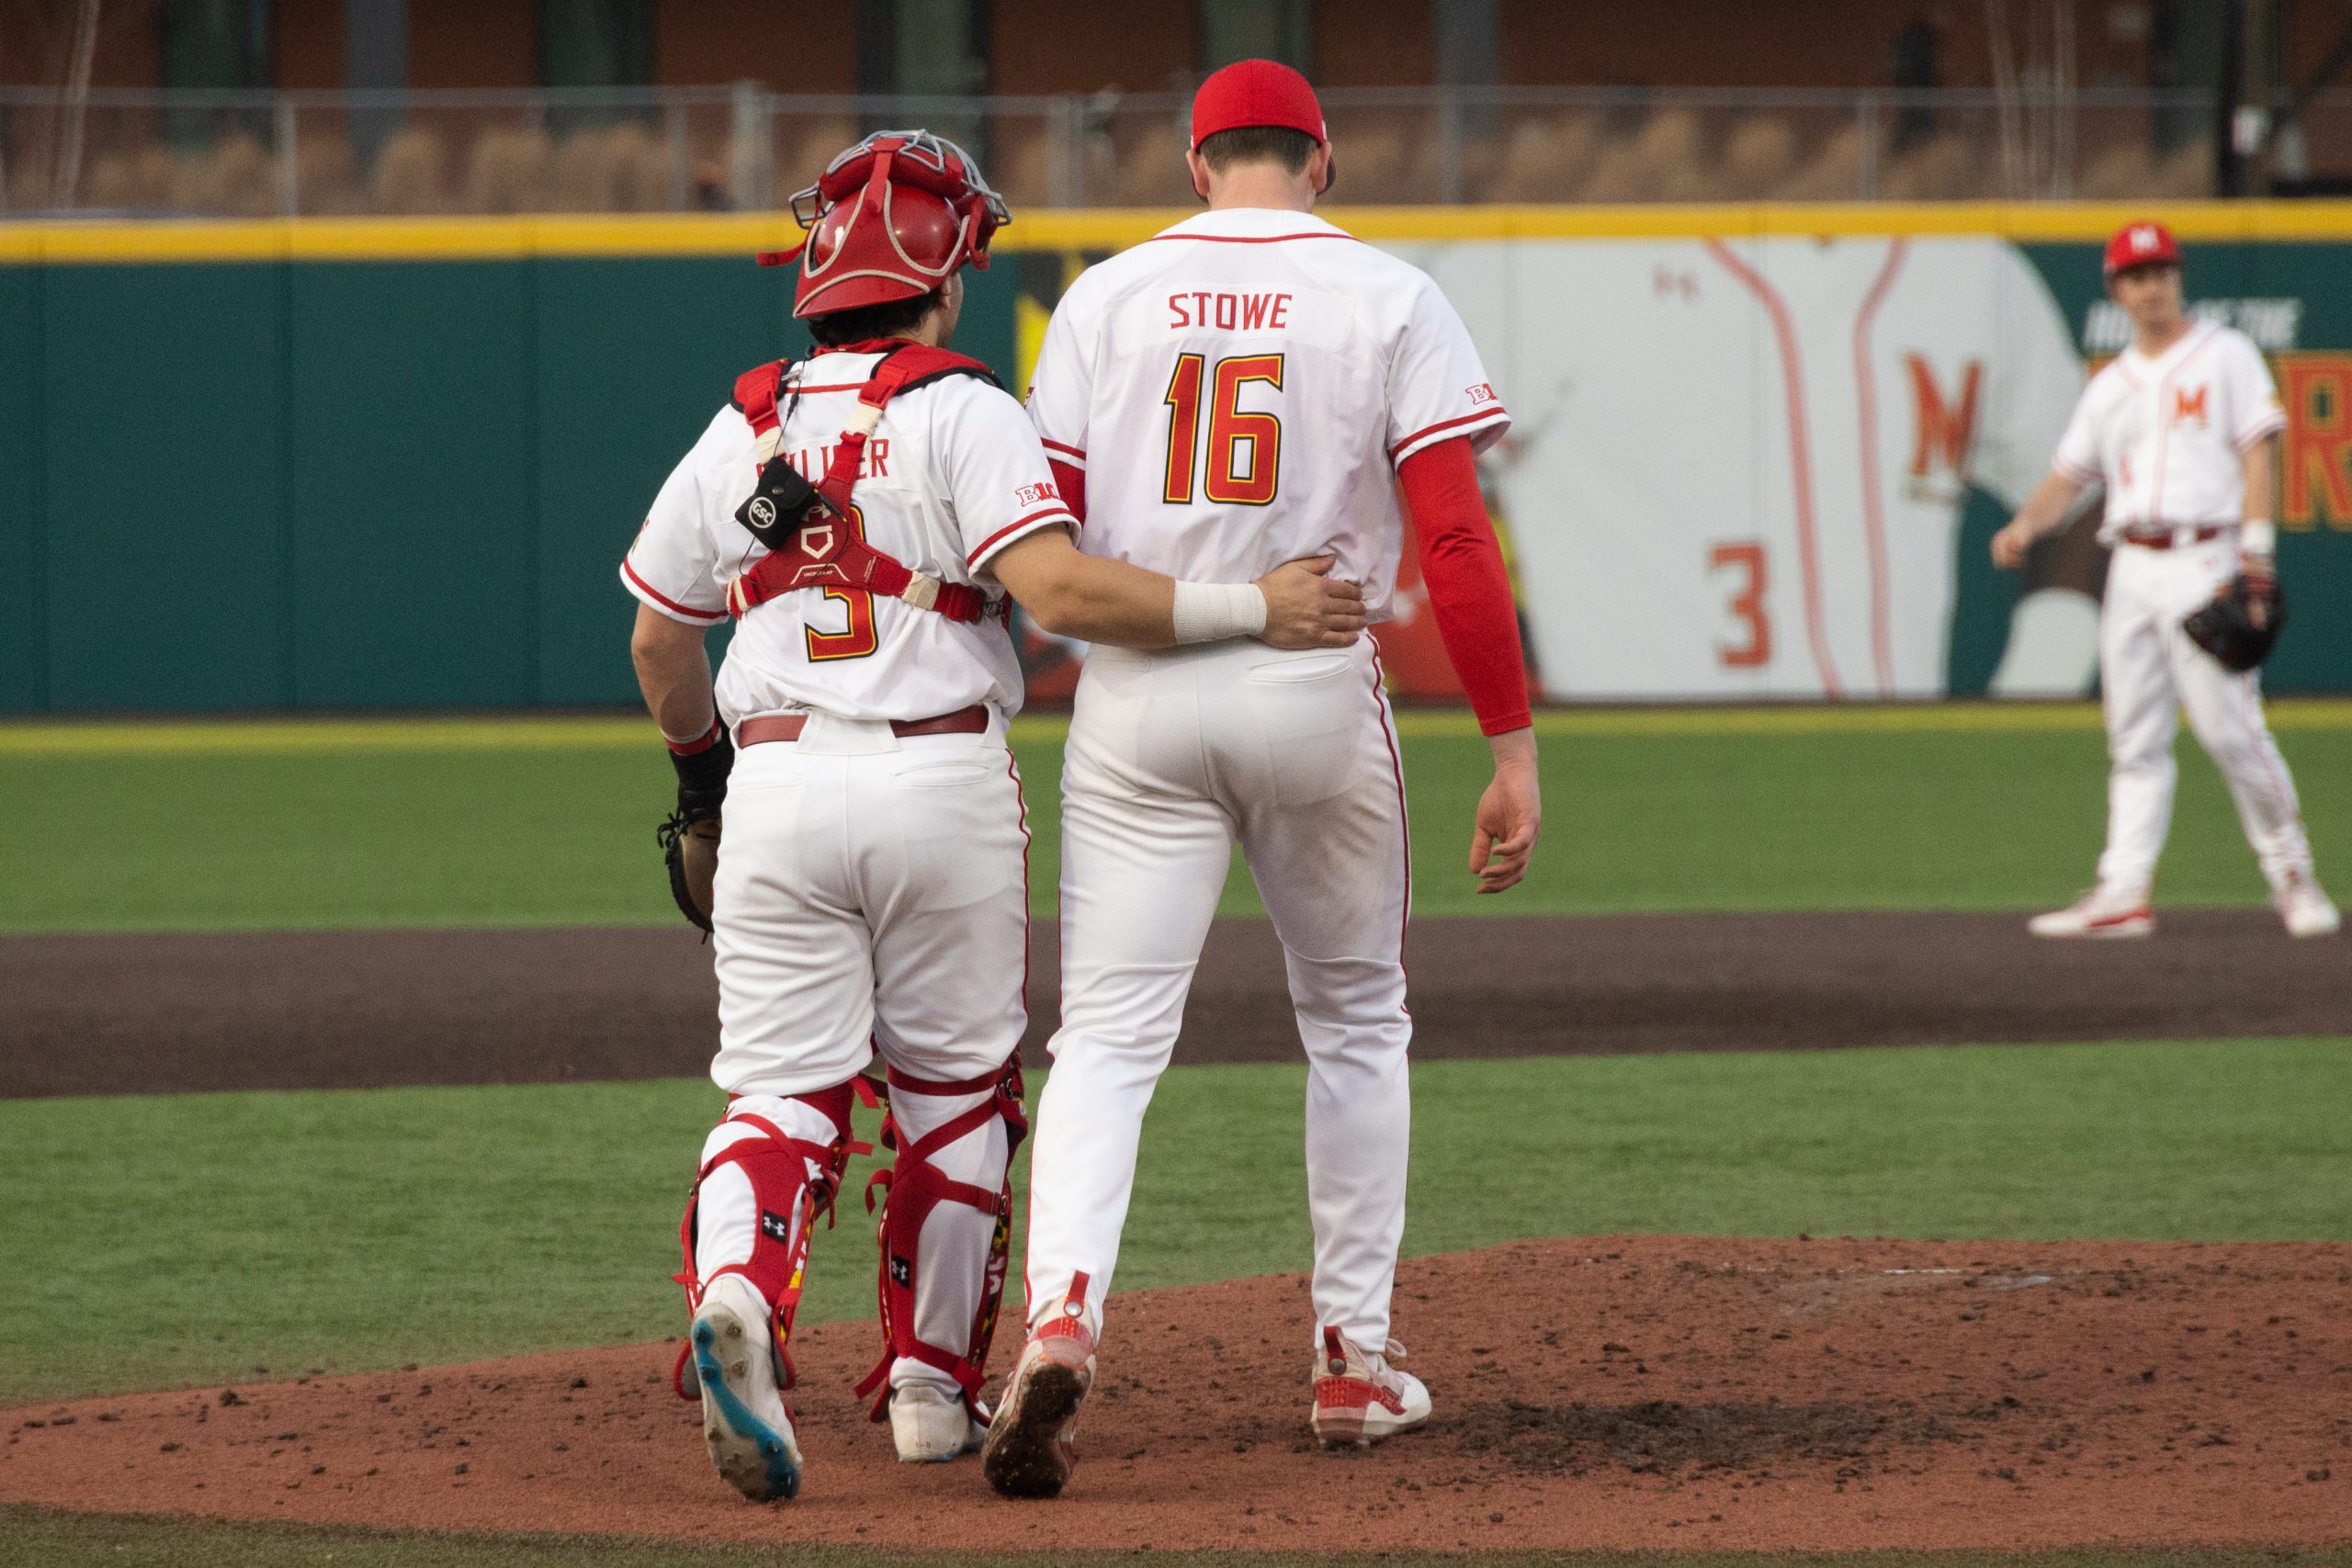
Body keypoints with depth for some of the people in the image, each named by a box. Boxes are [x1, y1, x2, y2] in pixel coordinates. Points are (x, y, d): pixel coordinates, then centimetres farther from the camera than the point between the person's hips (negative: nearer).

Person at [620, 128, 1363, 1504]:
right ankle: (934, 1385, 18)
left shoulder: (742, 431, 10)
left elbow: (658, 637, 19)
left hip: (777, 783, 3)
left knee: (784, 1085, 1)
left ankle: (735, 1291, -28)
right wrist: (1247, 608, -17)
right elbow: (1055, 586, -20)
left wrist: (701, 759, 36)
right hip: (941, 783, -3)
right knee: (954, 1087, 13)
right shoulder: (961, 413, -5)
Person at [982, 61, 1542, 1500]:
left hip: (1135, 698, 1)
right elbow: (1456, 540, -7)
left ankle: (1063, 1313, -28)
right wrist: (1514, 751, -6)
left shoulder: (1109, 295, 7)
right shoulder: (1388, 299, 1)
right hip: (1316, 693, -1)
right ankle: (1356, 1359, 19)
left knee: (1110, 1032, -3)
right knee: (1357, 1017, 19)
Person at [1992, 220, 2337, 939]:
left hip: (2203, 561, -5)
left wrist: (2256, 548, -15)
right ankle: (2124, 893, 1)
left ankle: (2291, 873, 2)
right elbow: (2068, 475, 15)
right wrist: (2025, 524, -5)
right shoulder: (2111, 385, 18)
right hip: (2133, 568, 6)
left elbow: (2257, 451, -4)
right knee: (2134, 739, 3)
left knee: (2229, 727, -11)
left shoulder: (2224, 355, 4)